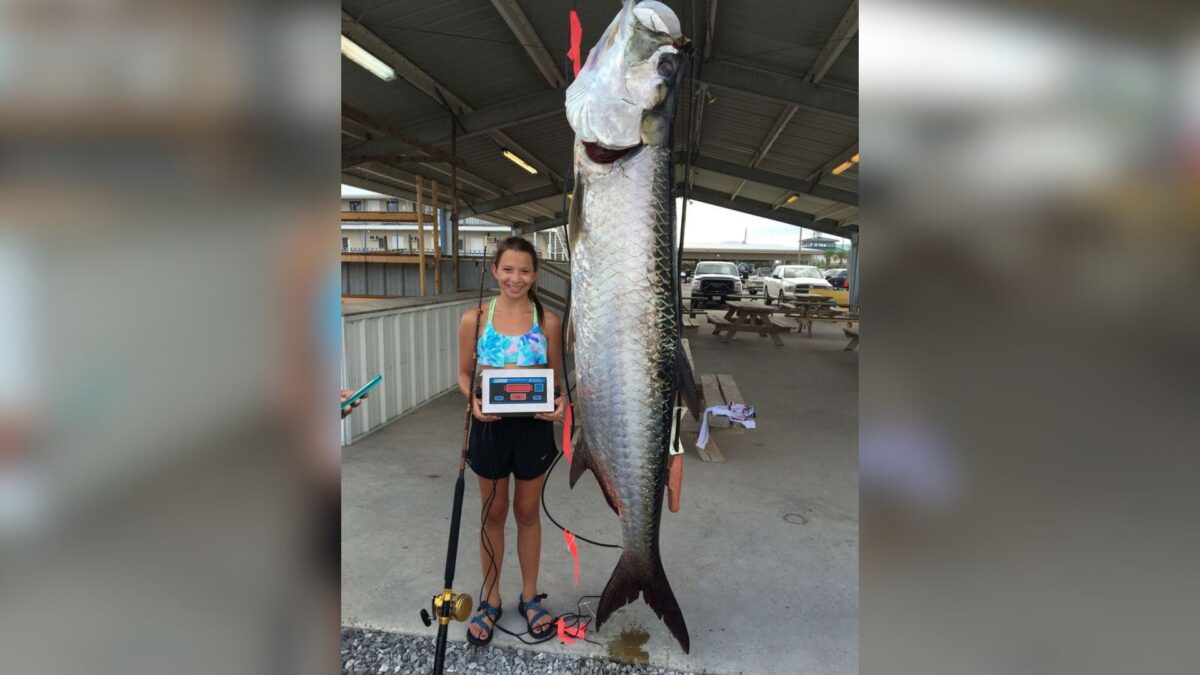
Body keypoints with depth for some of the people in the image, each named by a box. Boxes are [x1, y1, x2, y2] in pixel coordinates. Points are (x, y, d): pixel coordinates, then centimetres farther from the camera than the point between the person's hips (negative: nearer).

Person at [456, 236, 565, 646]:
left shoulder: (548, 320, -5)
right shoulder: (474, 319, -6)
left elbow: (556, 378, 2)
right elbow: (464, 374, 1)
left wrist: (559, 403, -19)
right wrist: (474, 401, -19)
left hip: (534, 427, 0)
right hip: (491, 426, 0)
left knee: (527, 512, 16)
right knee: (493, 514, 15)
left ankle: (529, 598, 35)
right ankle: (490, 600, 34)